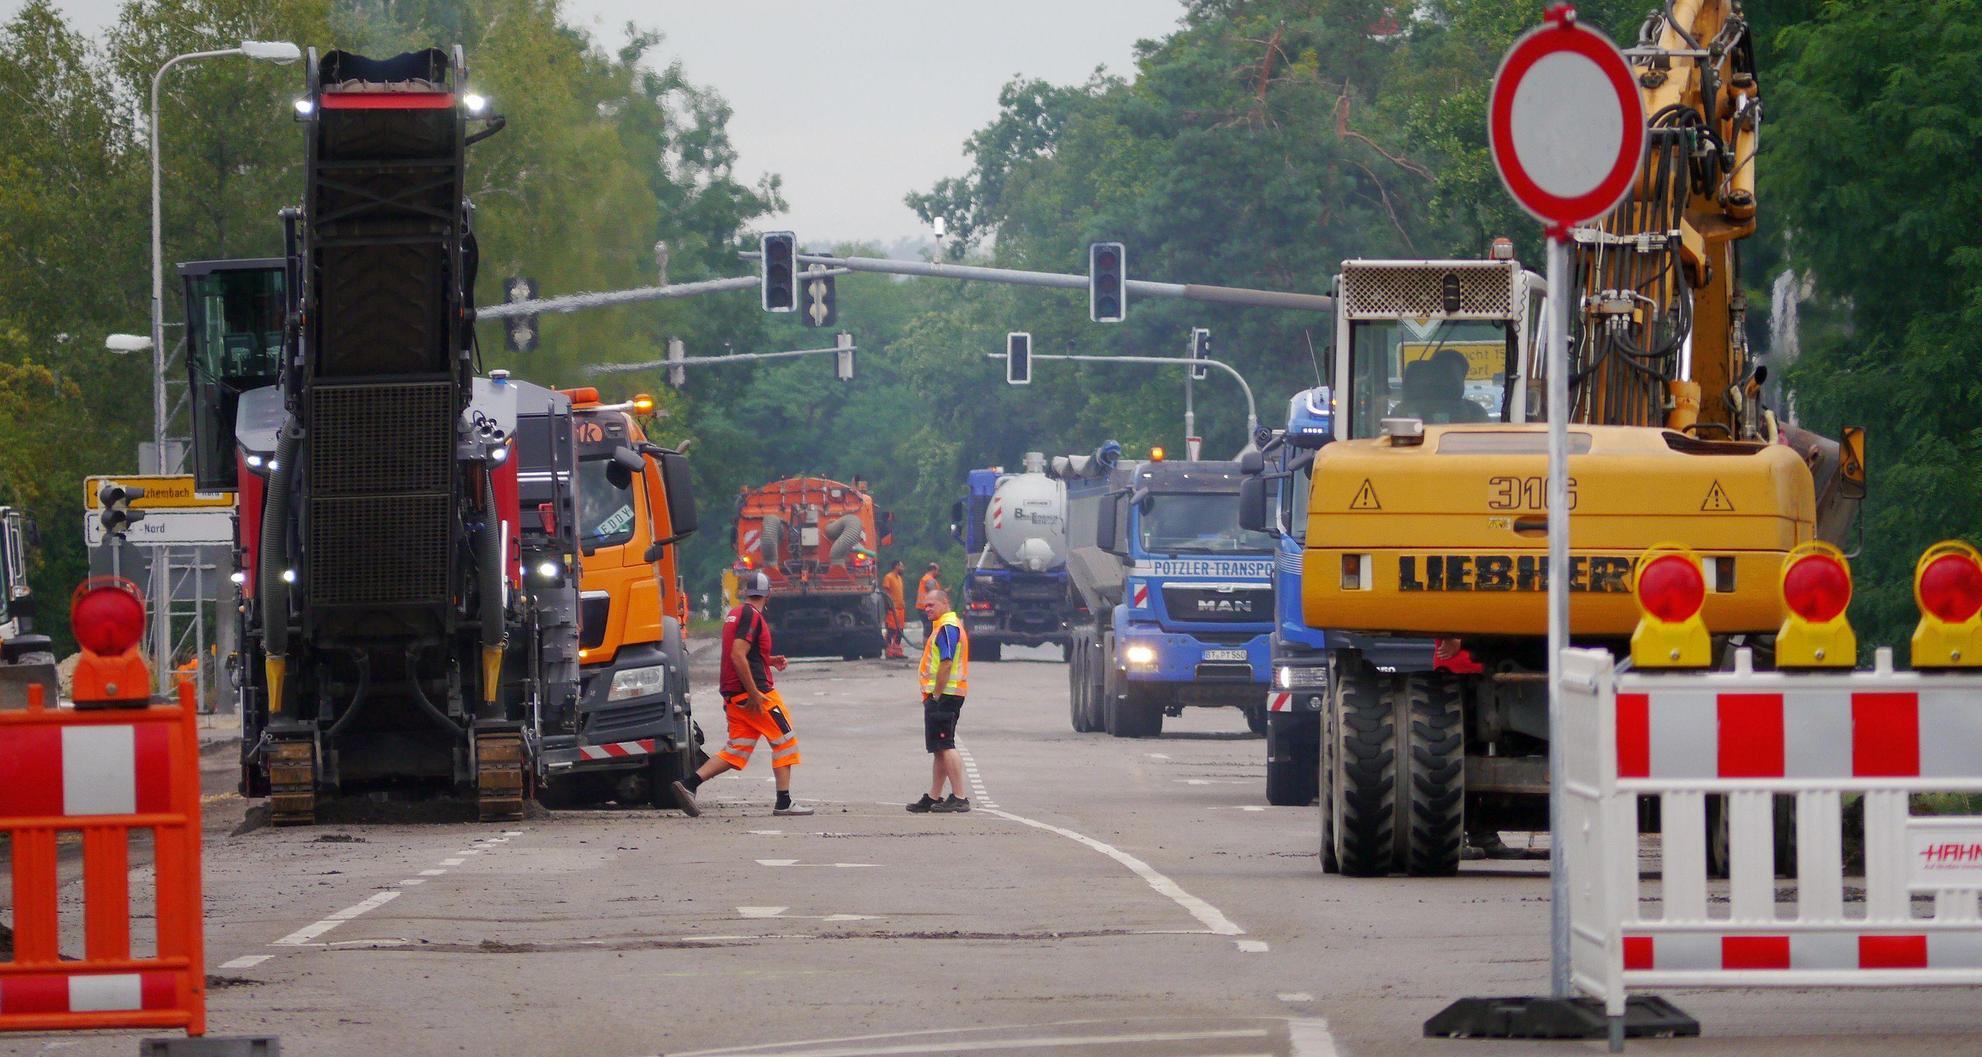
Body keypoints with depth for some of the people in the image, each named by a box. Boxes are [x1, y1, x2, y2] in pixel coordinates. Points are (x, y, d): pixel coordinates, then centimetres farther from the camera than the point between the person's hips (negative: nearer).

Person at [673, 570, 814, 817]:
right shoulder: (752, 616, -13)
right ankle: (783, 803, 1)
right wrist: (754, 694, -22)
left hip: (733, 694, 9)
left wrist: (770, 660, 24)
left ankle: (689, 785, -4)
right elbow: (738, 656, -22)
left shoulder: (734, 614, 15)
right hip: (755, 690, -9)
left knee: (736, 751, 8)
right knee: (785, 741, 2)